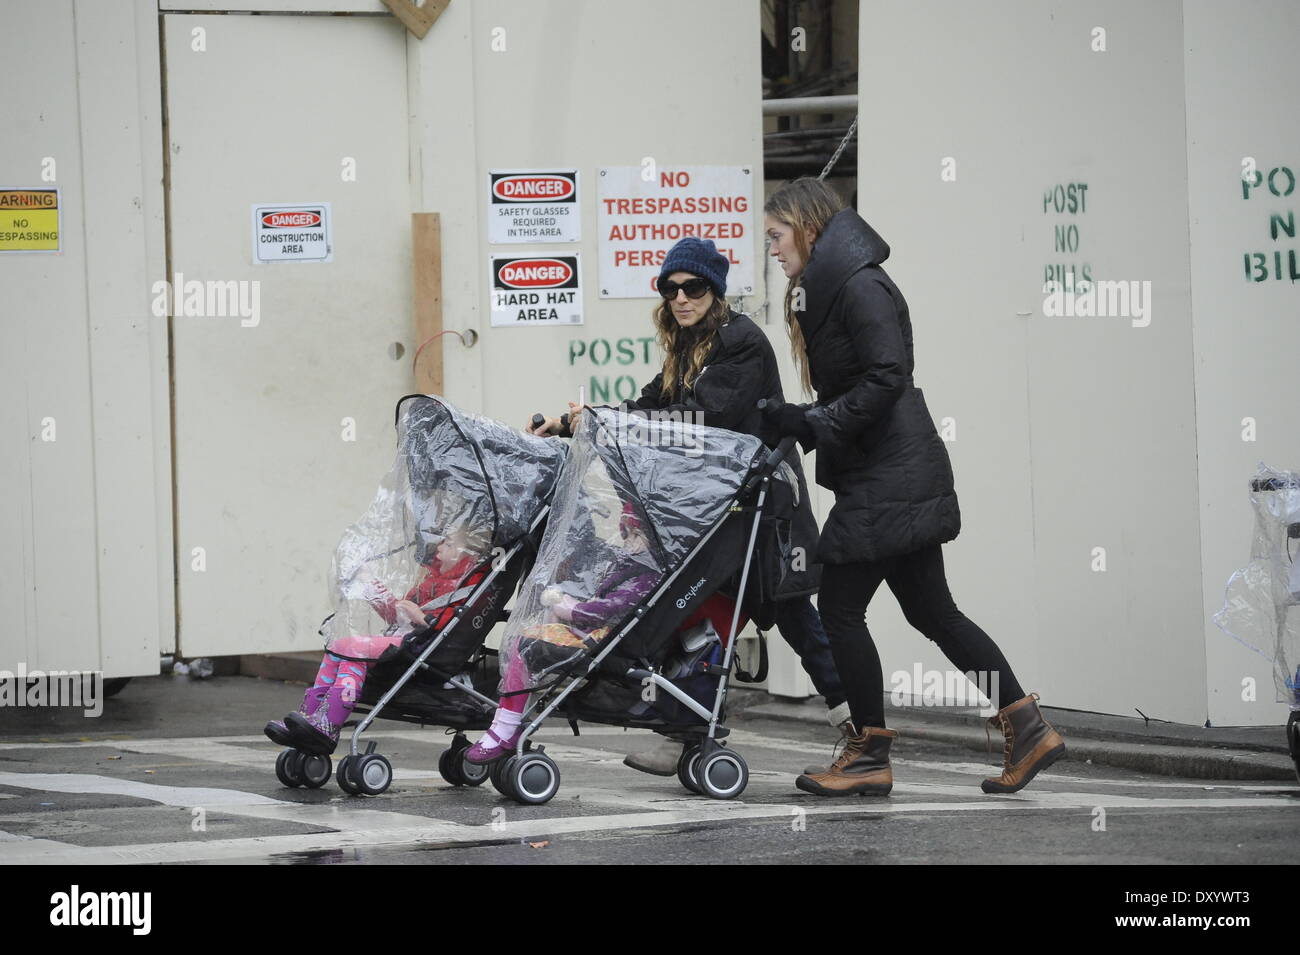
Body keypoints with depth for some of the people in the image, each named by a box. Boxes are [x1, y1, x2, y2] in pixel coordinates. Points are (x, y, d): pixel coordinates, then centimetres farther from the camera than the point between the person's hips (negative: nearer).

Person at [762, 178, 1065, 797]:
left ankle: (870, 754, 1)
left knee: (840, 606, -5)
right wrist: (798, 421, 4)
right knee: (931, 611, 11)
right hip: (895, 474, 10)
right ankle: (1026, 728, 10)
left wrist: (813, 423, -19)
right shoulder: (828, 288, 17)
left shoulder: (859, 287, -13)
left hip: (888, 480, -10)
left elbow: (887, 376, -23)